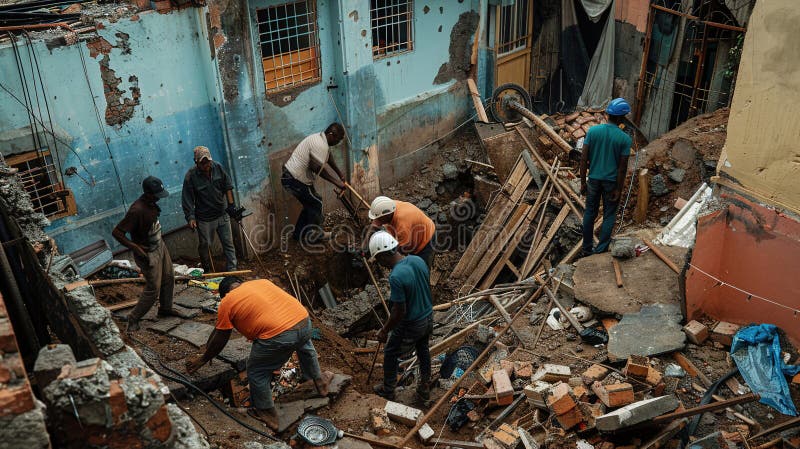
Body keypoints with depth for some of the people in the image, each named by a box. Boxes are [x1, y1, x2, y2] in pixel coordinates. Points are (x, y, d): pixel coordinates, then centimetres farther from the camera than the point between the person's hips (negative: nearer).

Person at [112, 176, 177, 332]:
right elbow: (116, 232, -28)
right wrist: (135, 248, -26)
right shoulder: (137, 210, -31)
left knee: (168, 278, 20)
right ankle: (133, 318, 14)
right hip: (148, 253, -9)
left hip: (160, 246, 9)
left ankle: (165, 308, 39)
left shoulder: (151, 203, -3)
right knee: (153, 288, -2)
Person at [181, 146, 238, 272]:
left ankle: (232, 270, 15)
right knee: (204, 245, 13)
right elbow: (187, 199, -14)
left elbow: (227, 186, 4)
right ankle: (207, 270, 35)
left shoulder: (218, 167, -8)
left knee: (228, 243, 6)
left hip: (222, 214, 3)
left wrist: (231, 204, 0)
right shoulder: (191, 176, -18)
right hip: (204, 218, -2)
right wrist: (190, 217, -21)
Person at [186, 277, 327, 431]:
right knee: (305, 346, 38)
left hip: (278, 335, -6)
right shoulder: (262, 281, 24)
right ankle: (319, 383, 55)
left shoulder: (226, 302, 10)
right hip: (304, 321, 6)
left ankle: (268, 414, 30)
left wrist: (202, 359, 32)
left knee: (256, 372, 19)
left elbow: (219, 340, 17)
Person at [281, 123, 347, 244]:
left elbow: (329, 158, 24)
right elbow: (319, 168, -26)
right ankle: (314, 235, 17)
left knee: (310, 204, 19)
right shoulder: (320, 145, -24)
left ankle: (299, 234, 30)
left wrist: (340, 173, 26)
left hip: (290, 176, 10)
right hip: (295, 180, -10)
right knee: (316, 203, 3)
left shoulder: (320, 139, 10)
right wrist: (337, 183, -17)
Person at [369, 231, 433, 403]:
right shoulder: (418, 260, -9)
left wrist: (384, 330, -11)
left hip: (410, 326, -7)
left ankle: (388, 390, 38)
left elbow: (399, 312, -25)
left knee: (390, 354, 18)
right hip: (428, 317, 7)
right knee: (423, 350, 28)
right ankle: (425, 389, 44)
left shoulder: (396, 277, -32)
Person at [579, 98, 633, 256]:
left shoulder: (593, 131, -8)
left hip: (594, 179, 2)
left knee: (590, 213, 14)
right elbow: (622, 167, -12)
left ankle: (587, 248, 23)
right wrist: (619, 189, -4)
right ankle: (601, 250, 15)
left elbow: (583, 158, -6)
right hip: (611, 181, -2)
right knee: (609, 216, 12)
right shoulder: (625, 139, -14)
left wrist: (583, 182, 2)